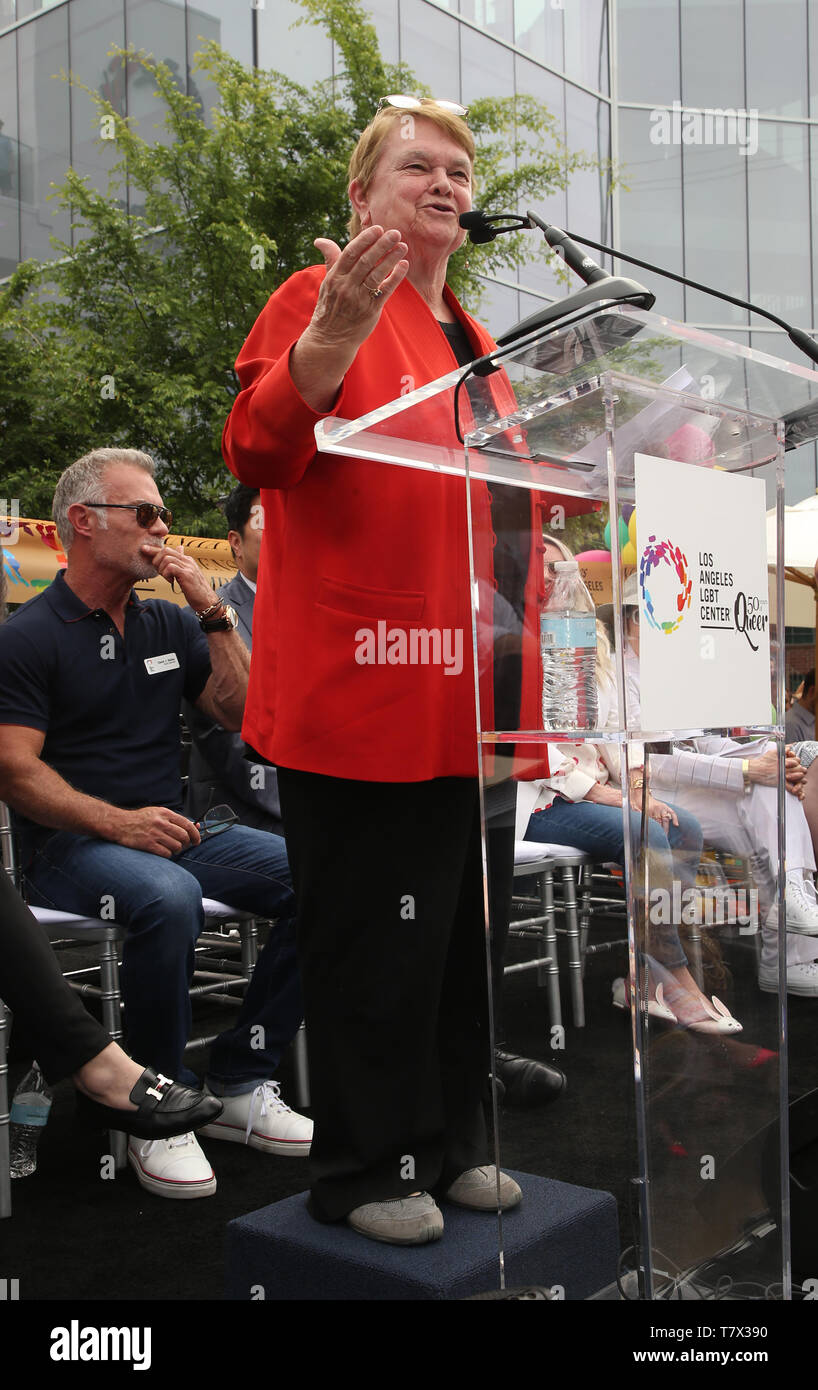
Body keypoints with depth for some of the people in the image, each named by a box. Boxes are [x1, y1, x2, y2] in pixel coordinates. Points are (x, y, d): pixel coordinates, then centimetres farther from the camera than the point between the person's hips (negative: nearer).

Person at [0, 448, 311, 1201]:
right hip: (72, 844, -5)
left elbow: (243, 711, 7)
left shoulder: (170, 624, 15)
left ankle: (238, 1083, -6)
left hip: (173, 830, 6)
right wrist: (119, 822, -22)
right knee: (168, 898, -38)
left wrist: (214, 612, -2)